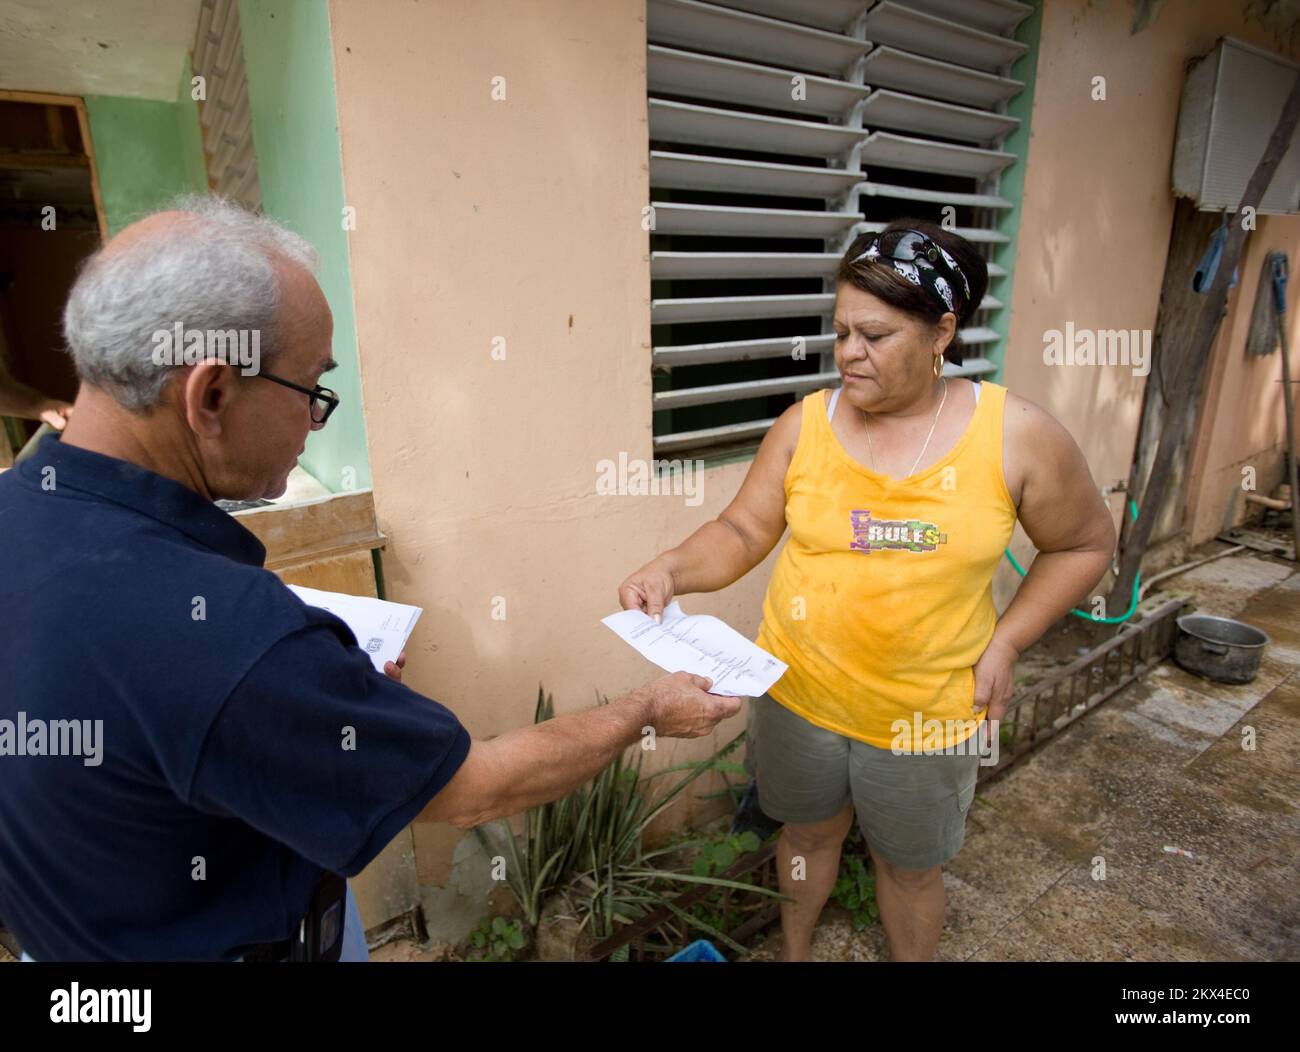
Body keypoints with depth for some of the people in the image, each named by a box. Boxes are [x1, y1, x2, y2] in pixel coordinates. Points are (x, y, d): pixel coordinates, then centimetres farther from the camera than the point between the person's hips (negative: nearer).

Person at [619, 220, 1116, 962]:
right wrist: (671, 571, -26)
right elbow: (742, 532, -7)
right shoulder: (805, 424, -9)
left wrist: (1006, 643, -8)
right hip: (800, 693, 2)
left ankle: (913, 956, 53)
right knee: (809, 834, 25)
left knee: (911, 865, 21)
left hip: (927, 712, -1)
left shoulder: (1017, 435, -12)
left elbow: (1086, 543, 0)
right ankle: (795, 951, 55)